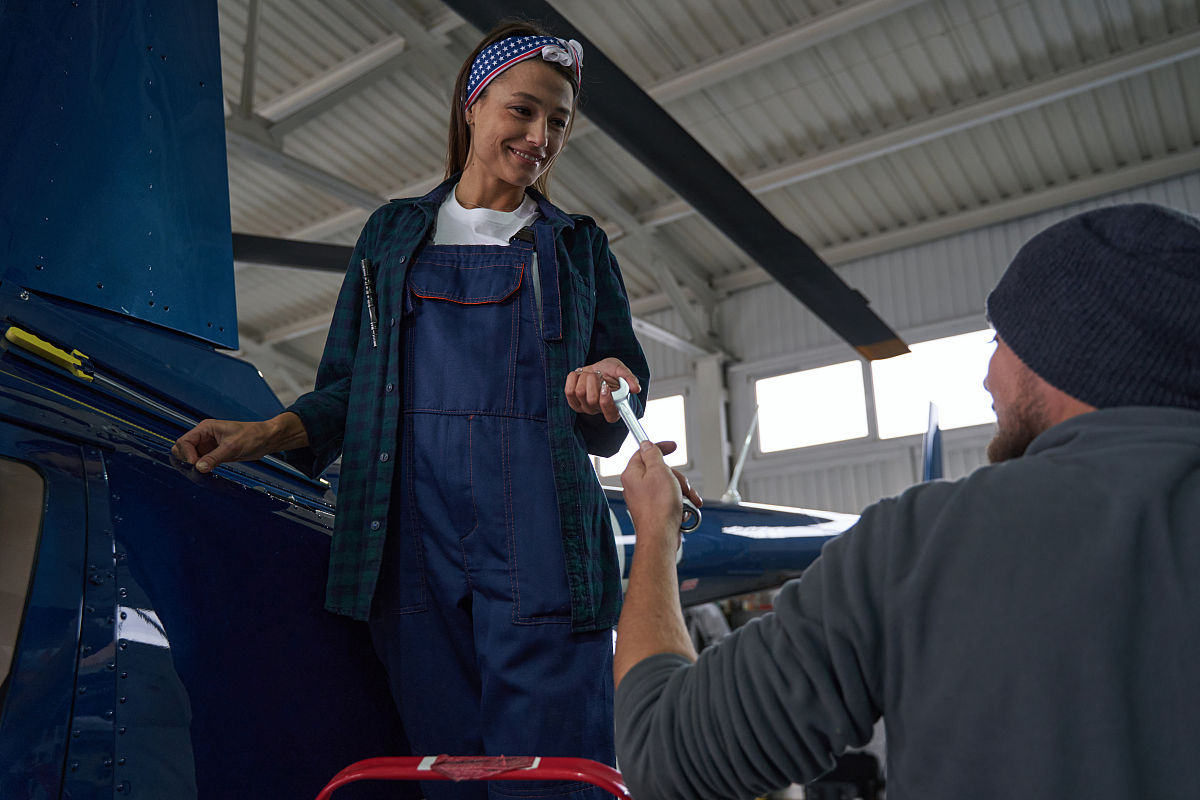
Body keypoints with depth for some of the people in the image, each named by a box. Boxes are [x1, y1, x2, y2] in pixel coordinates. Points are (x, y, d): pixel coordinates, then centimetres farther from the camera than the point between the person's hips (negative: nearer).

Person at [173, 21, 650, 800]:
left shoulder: (578, 246, 17)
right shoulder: (395, 233, 19)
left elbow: (627, 395, 12)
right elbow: (349, 385, 17)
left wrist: (605, 389, -11)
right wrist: (268, 432, 0)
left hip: (539, 537, -1)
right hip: (414, 530, 1)